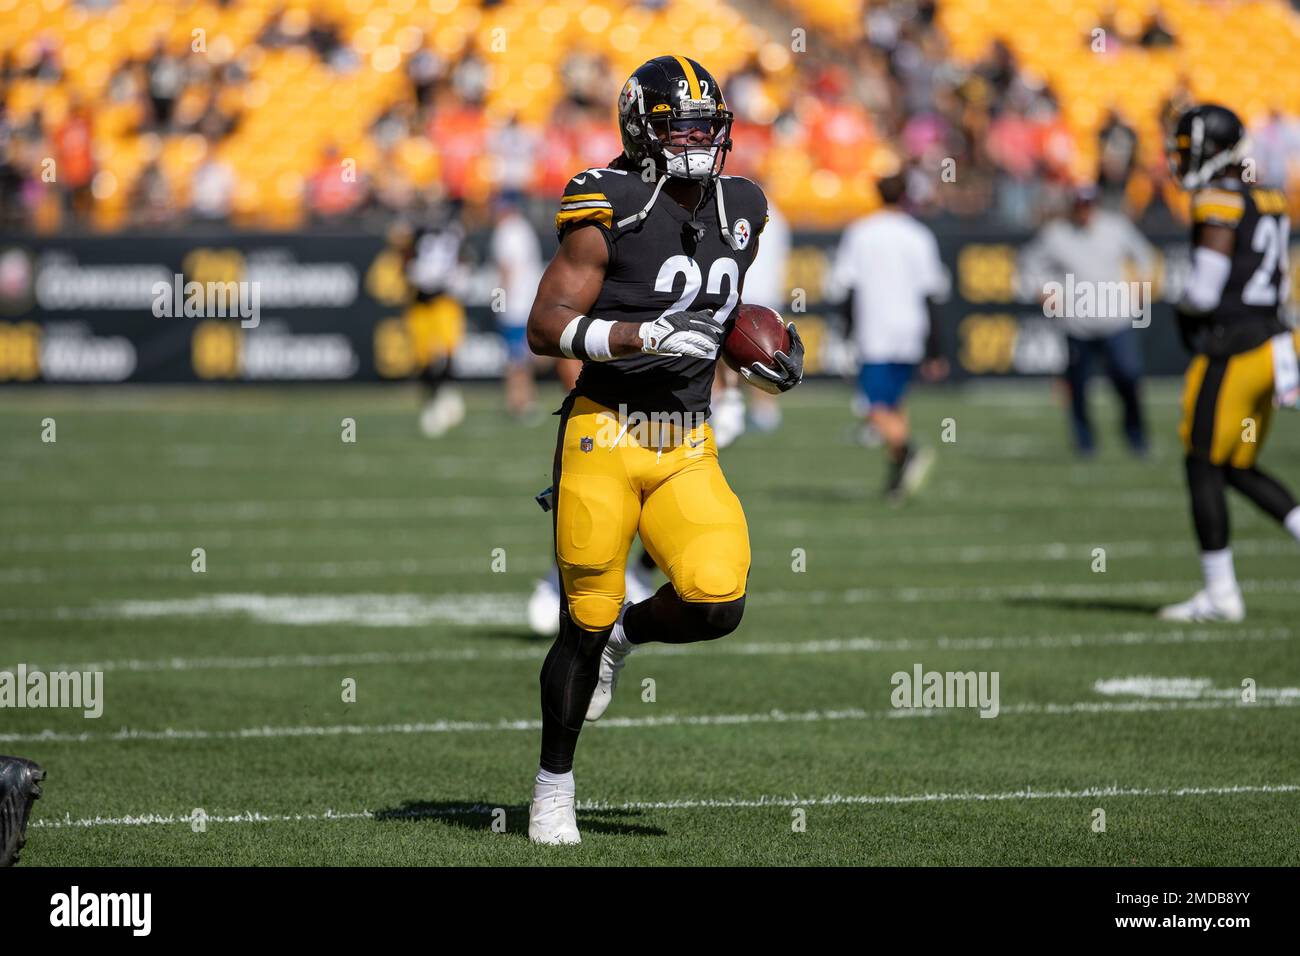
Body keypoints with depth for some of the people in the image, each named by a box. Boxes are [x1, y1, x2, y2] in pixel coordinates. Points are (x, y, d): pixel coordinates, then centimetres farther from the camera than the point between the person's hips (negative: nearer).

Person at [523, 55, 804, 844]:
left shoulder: (740, 214, 11)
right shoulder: (611, 212, -7)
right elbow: (547, 327, -11)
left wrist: (762, 354, 9)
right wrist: (646, 337, -22)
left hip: (688, 451, 4)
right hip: (605, 435, -4)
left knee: (717, 600, -17)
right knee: (586, 620, 0)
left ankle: (627, 633, 18)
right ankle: (554, 787, 19)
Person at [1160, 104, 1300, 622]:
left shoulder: (1219, 206, -15)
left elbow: (1205, 291, -18)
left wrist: (1183, 305, 3)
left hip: (1229, 352, -9)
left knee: (1203, 469, 1)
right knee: (1239, 470, 16)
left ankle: (1221, 594, 4)